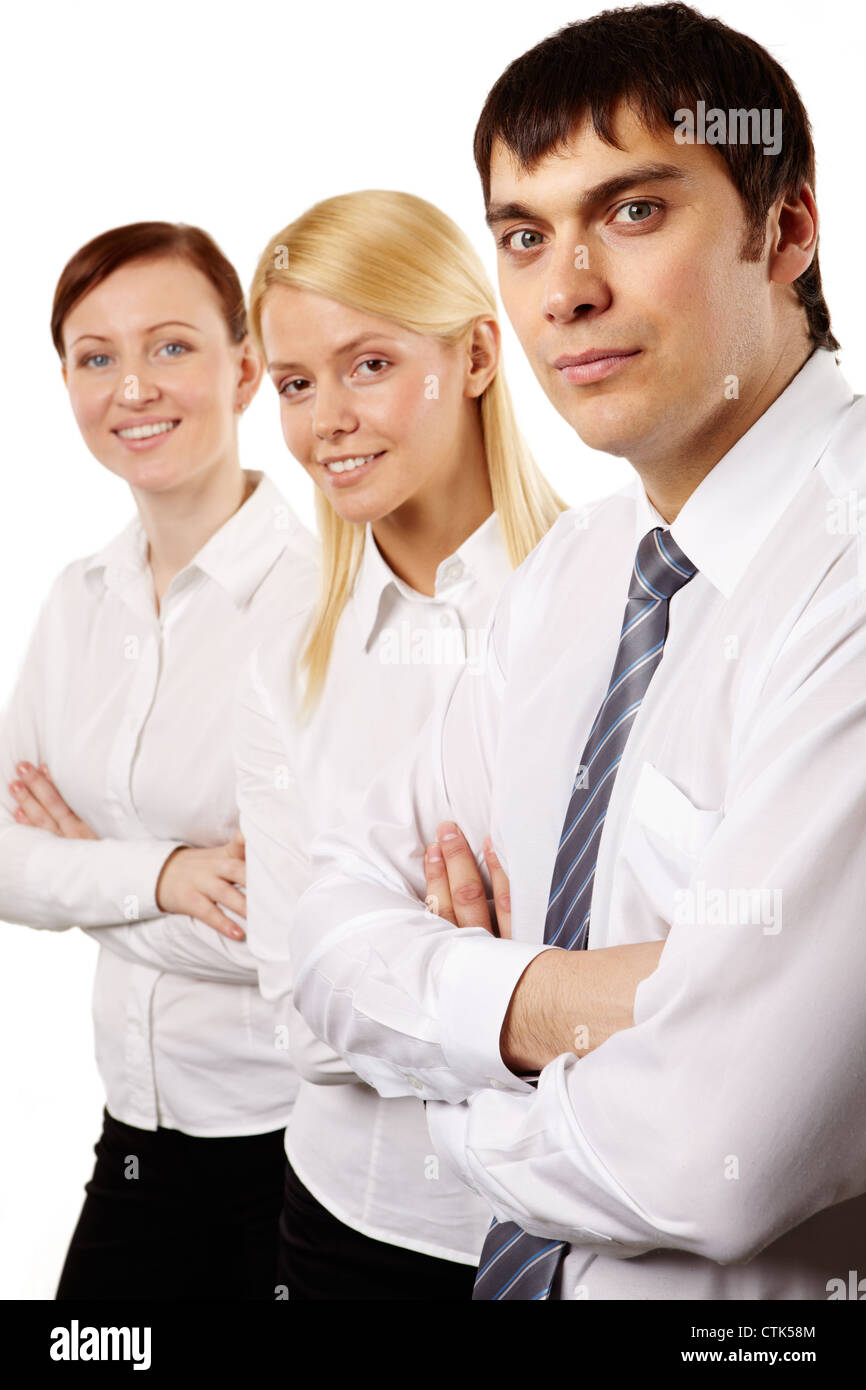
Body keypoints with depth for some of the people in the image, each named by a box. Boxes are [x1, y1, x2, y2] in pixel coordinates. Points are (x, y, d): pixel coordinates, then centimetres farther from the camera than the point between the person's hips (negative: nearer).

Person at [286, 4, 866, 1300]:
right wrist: (523, 1003, -18)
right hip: (523, 1256, 7)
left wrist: (473, 1113, -10)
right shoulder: (570, 570, 1)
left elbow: (706, 1158, -31)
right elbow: (336, 913, 2)